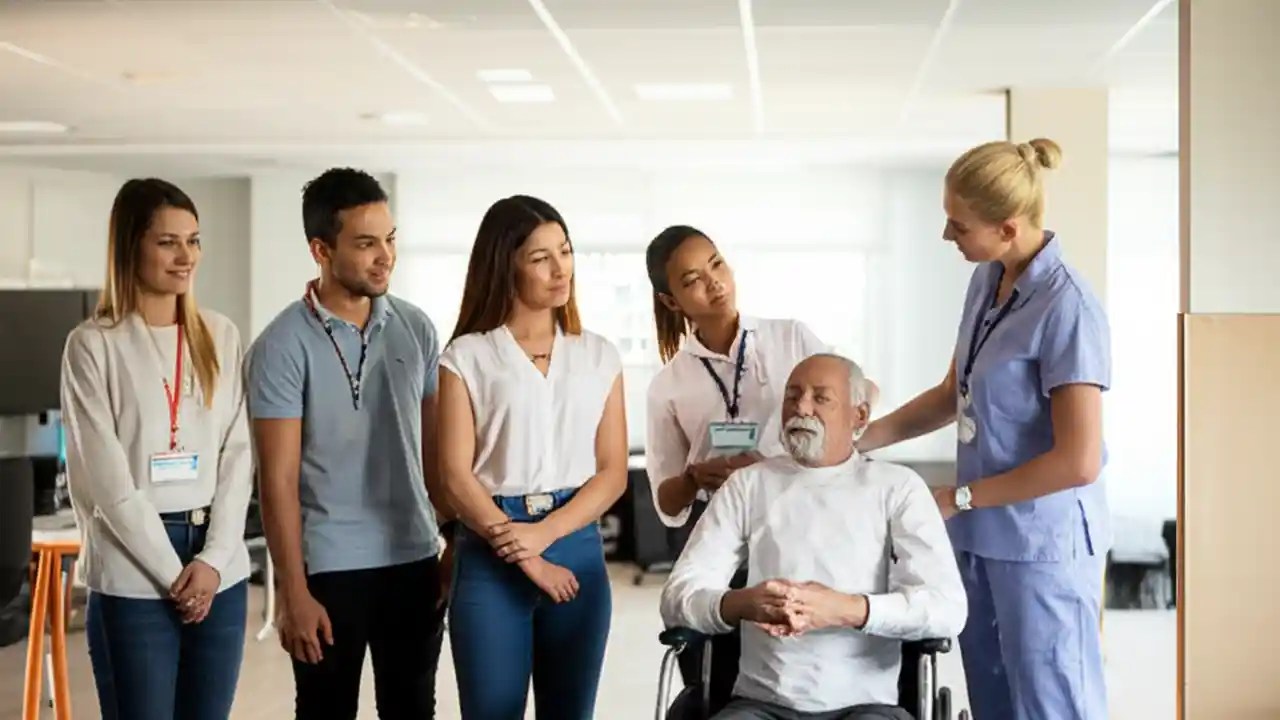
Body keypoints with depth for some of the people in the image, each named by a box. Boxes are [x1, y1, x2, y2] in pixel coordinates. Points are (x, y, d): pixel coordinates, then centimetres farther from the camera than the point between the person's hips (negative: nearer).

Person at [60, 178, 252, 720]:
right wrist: (171, 572, -9)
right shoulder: (94, 344, -3)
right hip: (134, 577, -4)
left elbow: (237, 456, 5)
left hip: (220, 571, 4)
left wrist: (213, 558, -6)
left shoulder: (220, 336, 9)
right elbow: (107, 479, -8)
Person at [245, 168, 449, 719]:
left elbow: (434, 448, 10)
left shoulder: (416, 329, 4)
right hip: (329, 568, -4)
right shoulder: (283, 346, -9)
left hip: (415, 558, 4)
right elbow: (278, 478, -10)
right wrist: (293, 592, -13)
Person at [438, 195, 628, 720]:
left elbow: (613, 473, 3)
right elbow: (457, 477, -5)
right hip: (490, 556, -2)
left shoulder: (599, 357, 8)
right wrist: (525, 558, -11)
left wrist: (545, 534, -12)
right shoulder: (467, 357, 0)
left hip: (577, 549, 3)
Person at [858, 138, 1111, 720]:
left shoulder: (1067, 308, -20)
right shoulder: (987, 280, 5)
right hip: (982, 537, 8)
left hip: (1042, 546, -8)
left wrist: (958, 499, -13)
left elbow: (1078, 462, -20)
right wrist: (857, 439, 9)